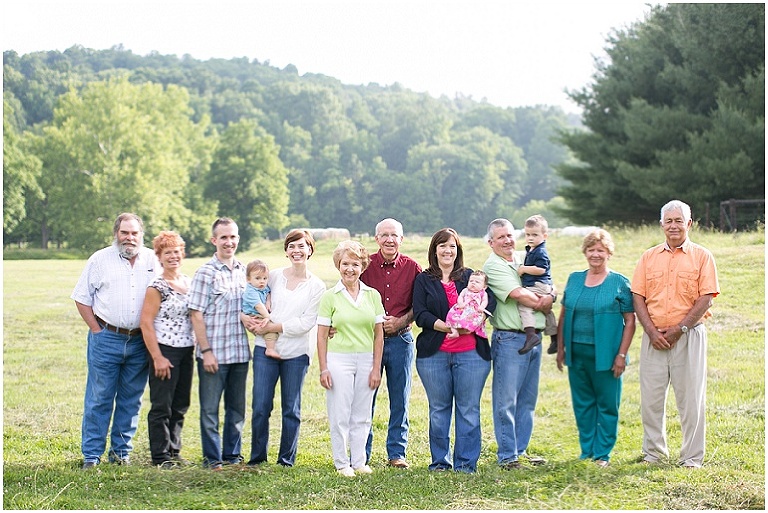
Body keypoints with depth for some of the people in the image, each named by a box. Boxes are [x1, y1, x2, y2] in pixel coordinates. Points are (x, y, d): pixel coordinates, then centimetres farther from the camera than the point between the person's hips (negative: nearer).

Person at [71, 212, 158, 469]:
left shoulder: (153, 260, 7)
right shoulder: (101, 259, 3)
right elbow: (82, 298, 4)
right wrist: (97, 331, -3)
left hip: (139, 342, 2)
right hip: (106, 339, -2)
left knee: (131, 400, 8)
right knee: (99, 399, -1)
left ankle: (121, 451, 18)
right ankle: (91, 455, 5)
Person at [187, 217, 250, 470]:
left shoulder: (244, 271, 8)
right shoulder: (206, 273, -8)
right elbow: (196, 315, -10)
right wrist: (206, 351, -14)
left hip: (240, 352, 5)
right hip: (214, 353, -5)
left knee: (237, 407, 13)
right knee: (210, 409, 3)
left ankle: (233, 454, 24)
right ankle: (212, 457, 13)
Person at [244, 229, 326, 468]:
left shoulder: (317, 286, 2)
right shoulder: (274, 276, 7)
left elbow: (306, 323, -7)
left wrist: (271, 327, -12)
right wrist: (251, 321, -7)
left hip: (296, 352, -1)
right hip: (266, 349, 1)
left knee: (291, 409, 5)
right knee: (260, 406, -1)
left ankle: (286, 460, 15)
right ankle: (257, 457, 11)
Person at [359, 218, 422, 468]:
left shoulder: (412, 268, 1)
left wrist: (401, 321, -9)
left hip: (401, 339, 1)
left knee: (400, 399, 7)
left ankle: (397, 453, 17)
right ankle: (361, 454, 13)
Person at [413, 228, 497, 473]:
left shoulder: (470, 276, 12)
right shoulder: (423, 280, 9)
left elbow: (489, 302, -1)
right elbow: (420, 314, -2)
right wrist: (445, 327, -16)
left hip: (470, 353, 0)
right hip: (434, 353, 0)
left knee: (468, 409, 1)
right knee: (438, 410, 7)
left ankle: (466, 462, 8)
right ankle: (440, 461, 17)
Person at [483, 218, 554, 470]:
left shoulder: (525, 260, 15)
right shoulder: (492, 266, -7)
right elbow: (518, 294, -17)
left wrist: (550, 296, -10)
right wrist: (542, 303, -5)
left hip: (534, 337, 7)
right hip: (509, 338, -7)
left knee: (527, 399, 12)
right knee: (506, 400, -4)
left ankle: (521, 449, 20)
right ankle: (507, 455, 1)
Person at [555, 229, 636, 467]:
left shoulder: (620, 283, -1)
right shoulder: (574, 279, 10)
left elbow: (630, 321, -3)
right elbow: (563, 315, 15)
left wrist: (621, 354, -9)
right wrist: (560, 348, 9)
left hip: (605, 355, -4)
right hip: (577, 354, 4)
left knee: (607, 405, 2)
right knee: (582, 404, 10)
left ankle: (602, 454, 11)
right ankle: (586, 451, 20)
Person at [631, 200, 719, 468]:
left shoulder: (702, 256, 3)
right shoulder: (649, 257, 12)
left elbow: (706, 298, -5)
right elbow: (638, 297, 7)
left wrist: (679, 329, -11)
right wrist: (652, 331, -7)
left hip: (689, 335, -3)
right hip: (654, 337, 3)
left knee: (690, 397, 0)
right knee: (650, 397, 5)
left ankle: (692, 457, 9)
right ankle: (653, 452, 19)